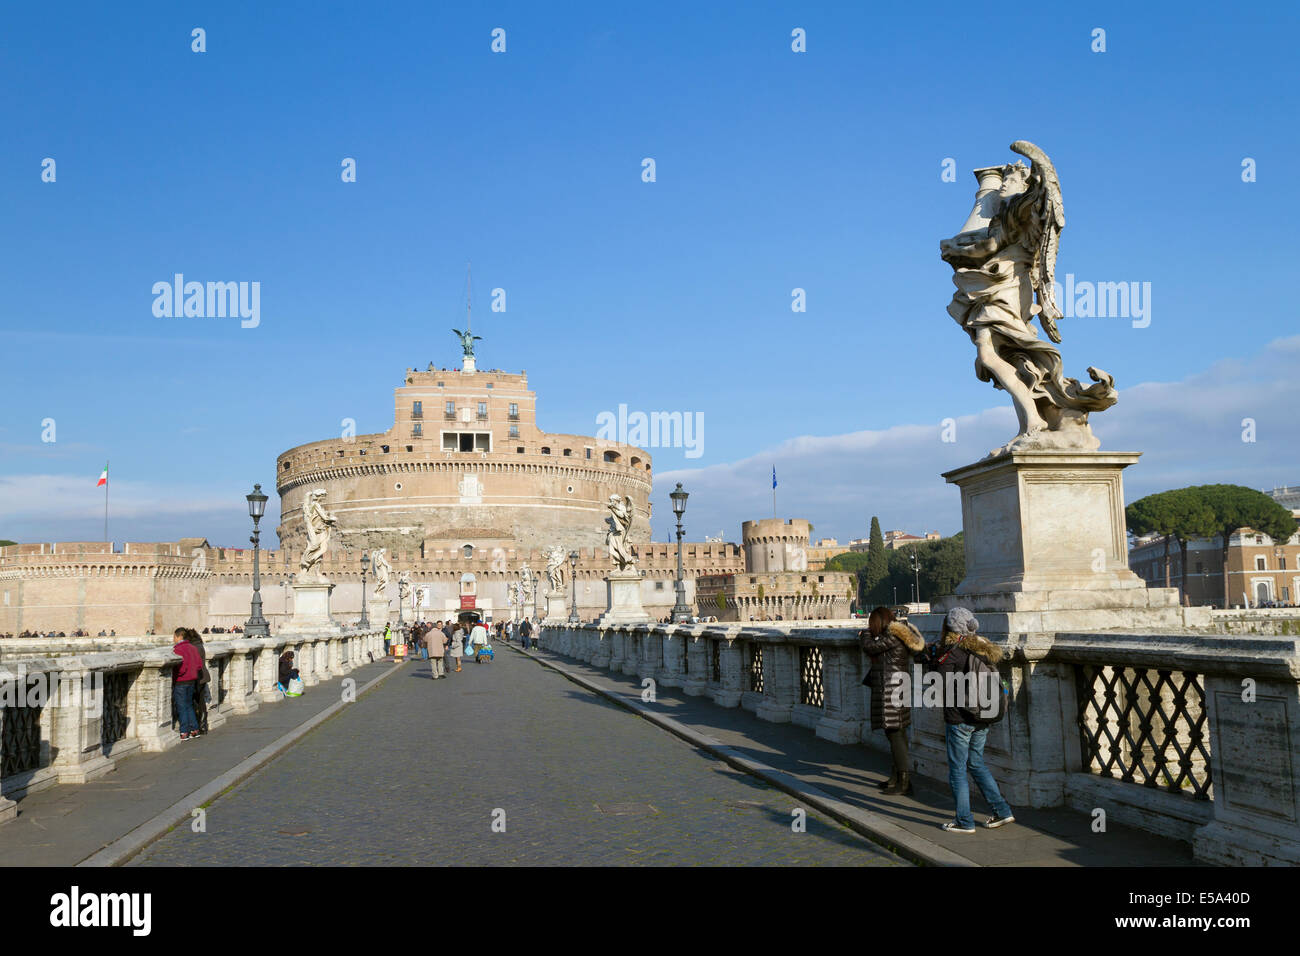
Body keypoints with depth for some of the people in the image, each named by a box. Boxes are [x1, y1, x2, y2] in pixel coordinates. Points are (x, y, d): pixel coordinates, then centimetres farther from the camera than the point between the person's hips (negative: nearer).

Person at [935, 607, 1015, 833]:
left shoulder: (951, 652, -15)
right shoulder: (985, 651, 6)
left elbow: (943, 685, -15)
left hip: (959, 718, -7)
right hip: (983, 718, 7)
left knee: (957, 768, 4)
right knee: (976, 763, 21)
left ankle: (965, 821, 8)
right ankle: (1001, 810, 17)